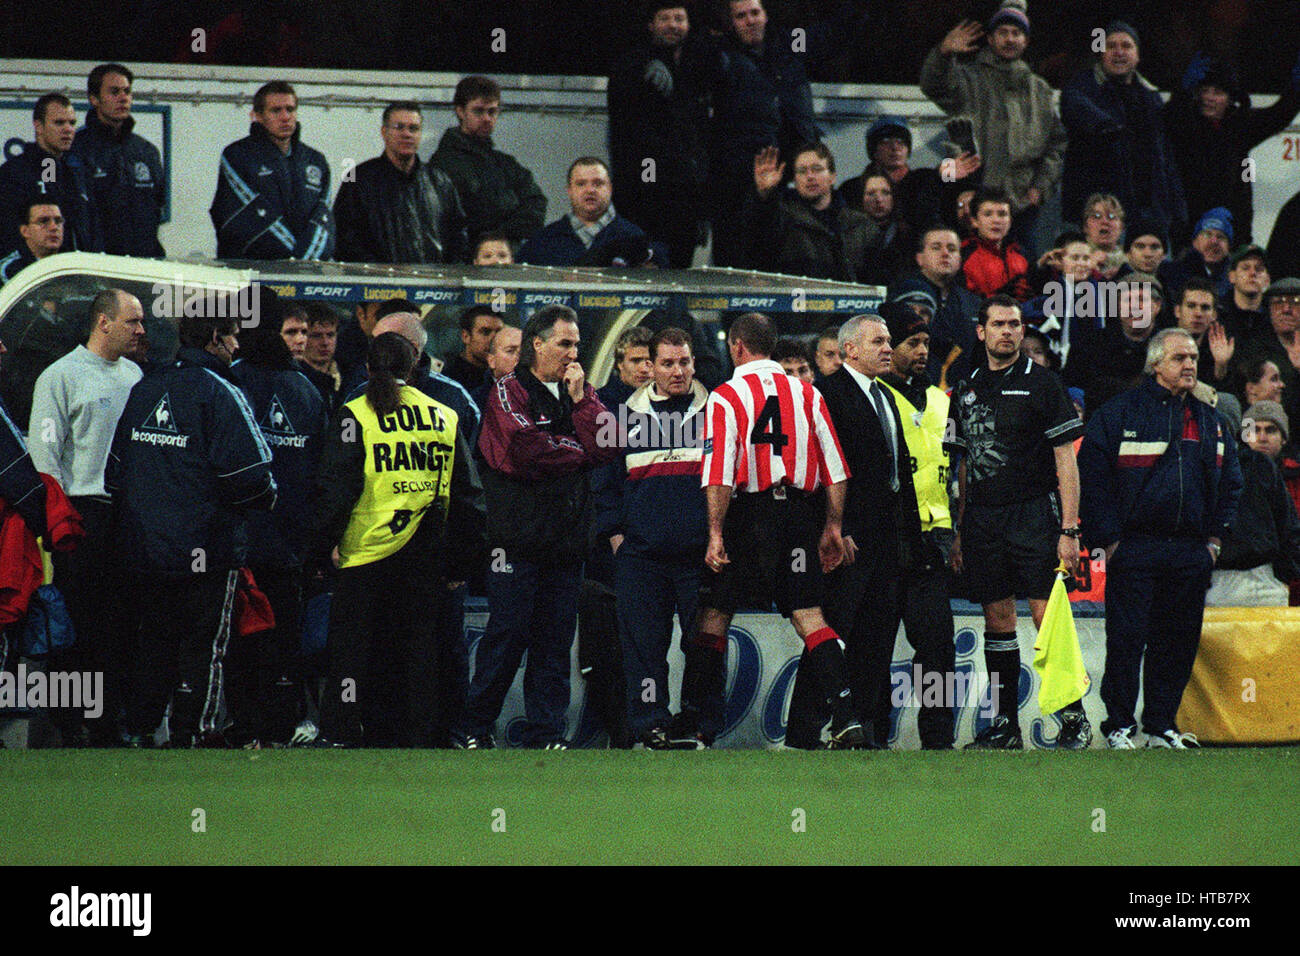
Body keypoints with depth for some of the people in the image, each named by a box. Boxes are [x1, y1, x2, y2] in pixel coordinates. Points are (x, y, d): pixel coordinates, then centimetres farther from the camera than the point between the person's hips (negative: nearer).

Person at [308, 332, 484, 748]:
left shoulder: (355, 415, -5)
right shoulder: (444, 417, 8)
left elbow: (337, 487, -9)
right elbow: (467, 491, 12)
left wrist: (323, 543, -2)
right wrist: (463, 552, 19)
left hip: (368, 547, -4)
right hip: (427, 555, 4)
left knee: (351, 645, 2)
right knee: (417, 647, 11)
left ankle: (340, 733, -1)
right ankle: (417, 734, 12)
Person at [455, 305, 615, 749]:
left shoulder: (581, 393, 17)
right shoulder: (510, 391, -1)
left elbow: (606, 447, 4)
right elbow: (527, 450, -16)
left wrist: (580, 399, -4)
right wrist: (579, 453, -2)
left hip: (567, 538, 5)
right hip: (518, 536, -5)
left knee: (556, 640, 4)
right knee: (508, 633, -6)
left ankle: (546, 730, 8)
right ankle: (473, 729, 3)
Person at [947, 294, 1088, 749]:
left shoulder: (1041, 384, -1)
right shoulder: (967, 391, 15)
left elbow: (1066, 462, -4)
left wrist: (1069, 529, -11)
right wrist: (958, 533, 14)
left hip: (1033, 516, -5)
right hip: (982, 519, 5)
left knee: (1047, 618, -10)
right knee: (997, 621, 5)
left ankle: (1073, 717, -4)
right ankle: (1004, 724, 10)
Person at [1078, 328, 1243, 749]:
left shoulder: (1210, 421, 13)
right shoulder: (1119, 413, -2)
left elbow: (1230, 481, 20)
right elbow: (1093, 477, -5)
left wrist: (1215, 538, 10)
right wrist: (1108, 539, -9)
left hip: (1192, 552, 4)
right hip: (1133, 549, -4)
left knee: (1178, 642, 6)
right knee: (1126, 639, -4)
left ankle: (1161, 725, 15)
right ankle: (1119, 726, 3)